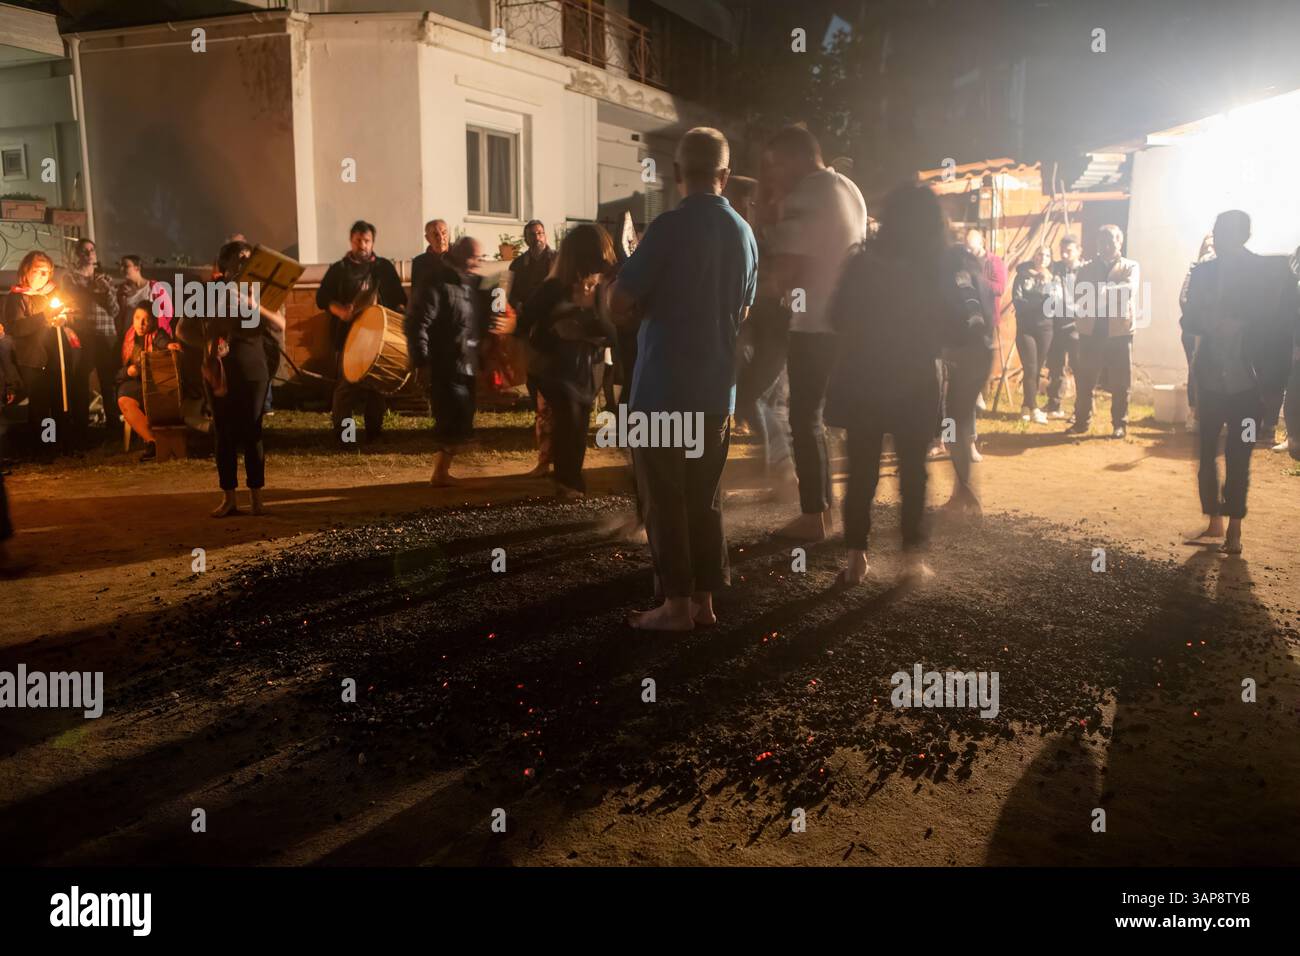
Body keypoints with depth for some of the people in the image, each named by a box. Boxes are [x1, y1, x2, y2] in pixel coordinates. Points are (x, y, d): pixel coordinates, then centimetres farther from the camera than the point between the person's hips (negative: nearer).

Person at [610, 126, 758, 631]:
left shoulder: (670, 227, -14)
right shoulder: (744, 233, 5)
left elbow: (620, 302, -12)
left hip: (663, 390, -5)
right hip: (717, 391, 6)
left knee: (665, 501, 4)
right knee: (705, 500, 13)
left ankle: (676, 603, 8)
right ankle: (704, 599, 18)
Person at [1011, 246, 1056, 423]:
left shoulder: (1052, 279, 10)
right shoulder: (1023, 276, 3)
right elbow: (1017, 300, -10)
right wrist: (1041, 302, -13)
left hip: (1045, 328, 3)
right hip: (1026, 328, -3)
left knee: (1037, 369, 6)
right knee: (1030, 369, -9)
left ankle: (1026, 406, 16)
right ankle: (1034, 409, -7)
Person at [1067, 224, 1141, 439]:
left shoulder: (1130, 267, 5)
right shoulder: (1087, 269, 12)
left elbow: (1129, 289, -15)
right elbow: (1078, 296, 0)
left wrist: (1102, 292, -28)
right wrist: (1093, 302, -20)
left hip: (1119, 331, -2)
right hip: (1091, 331, 2)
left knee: (1120, 383, 2)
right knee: (1084, 380, 4)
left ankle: (1120, 424, 11)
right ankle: (1082, 422, 15)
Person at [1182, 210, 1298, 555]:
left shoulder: (1271, 270, -3)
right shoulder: (1204, 272, 7)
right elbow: (1188, 320, 5)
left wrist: (1243, 326, -20)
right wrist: (1209, 321, -16)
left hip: (1248, 382, -3)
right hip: (1210, 379, 3)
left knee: (1238, 457, 1)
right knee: (1206, 452, 5)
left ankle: (1234, 528, 12)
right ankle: (1215, 523, 19)